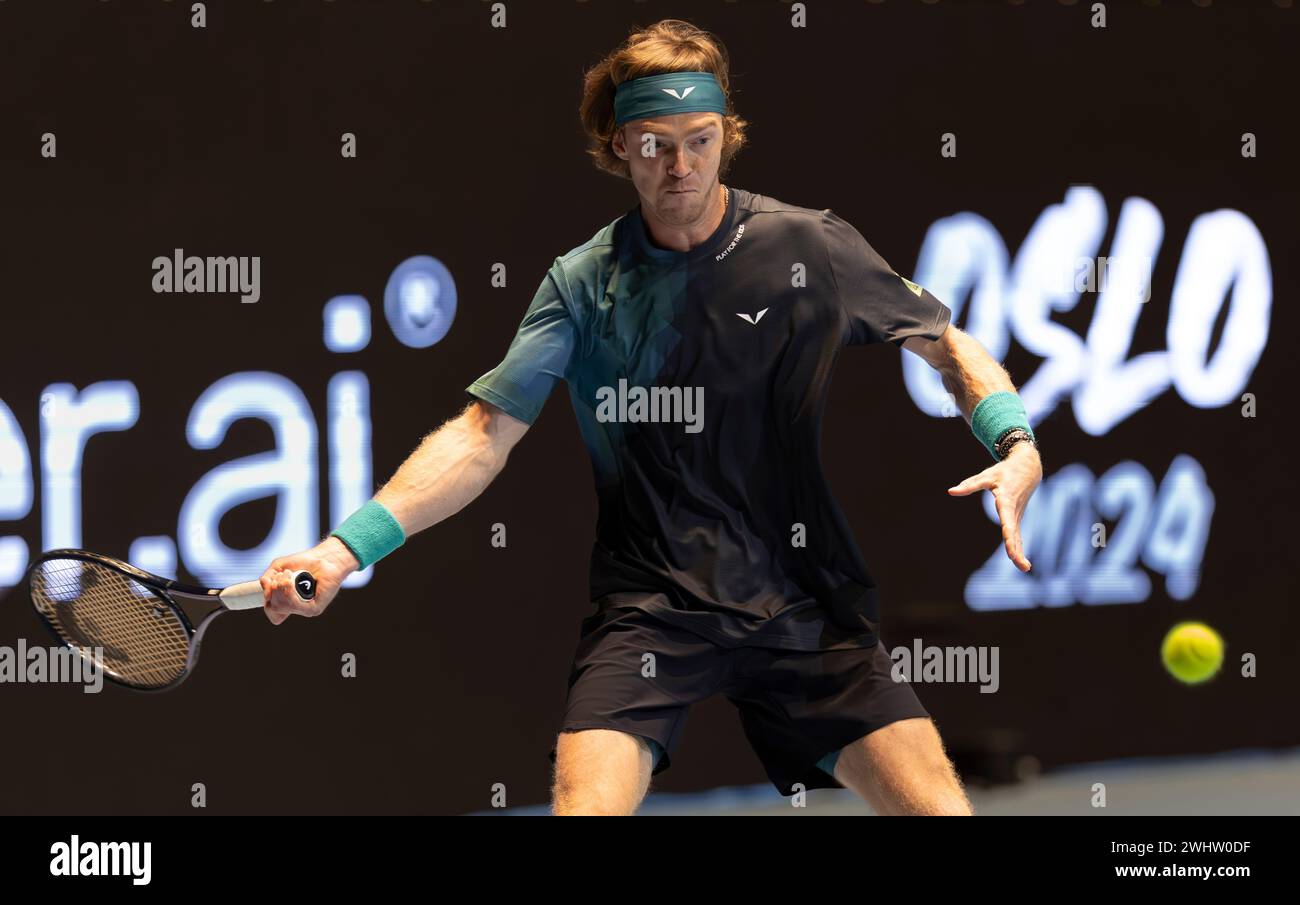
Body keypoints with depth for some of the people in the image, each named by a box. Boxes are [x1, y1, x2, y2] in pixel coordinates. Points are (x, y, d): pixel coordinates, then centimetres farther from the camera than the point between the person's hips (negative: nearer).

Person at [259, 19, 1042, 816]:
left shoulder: (810, 246, 1)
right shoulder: (583, 285, 2)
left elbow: (948, 347, 11)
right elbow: (482, 437, -1)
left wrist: (1017, 445, -9)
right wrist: (345, 550, -13)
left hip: (806, 610, 1)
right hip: (651, 609, -1)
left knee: (936, 806, -13)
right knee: (586, 805, -22)